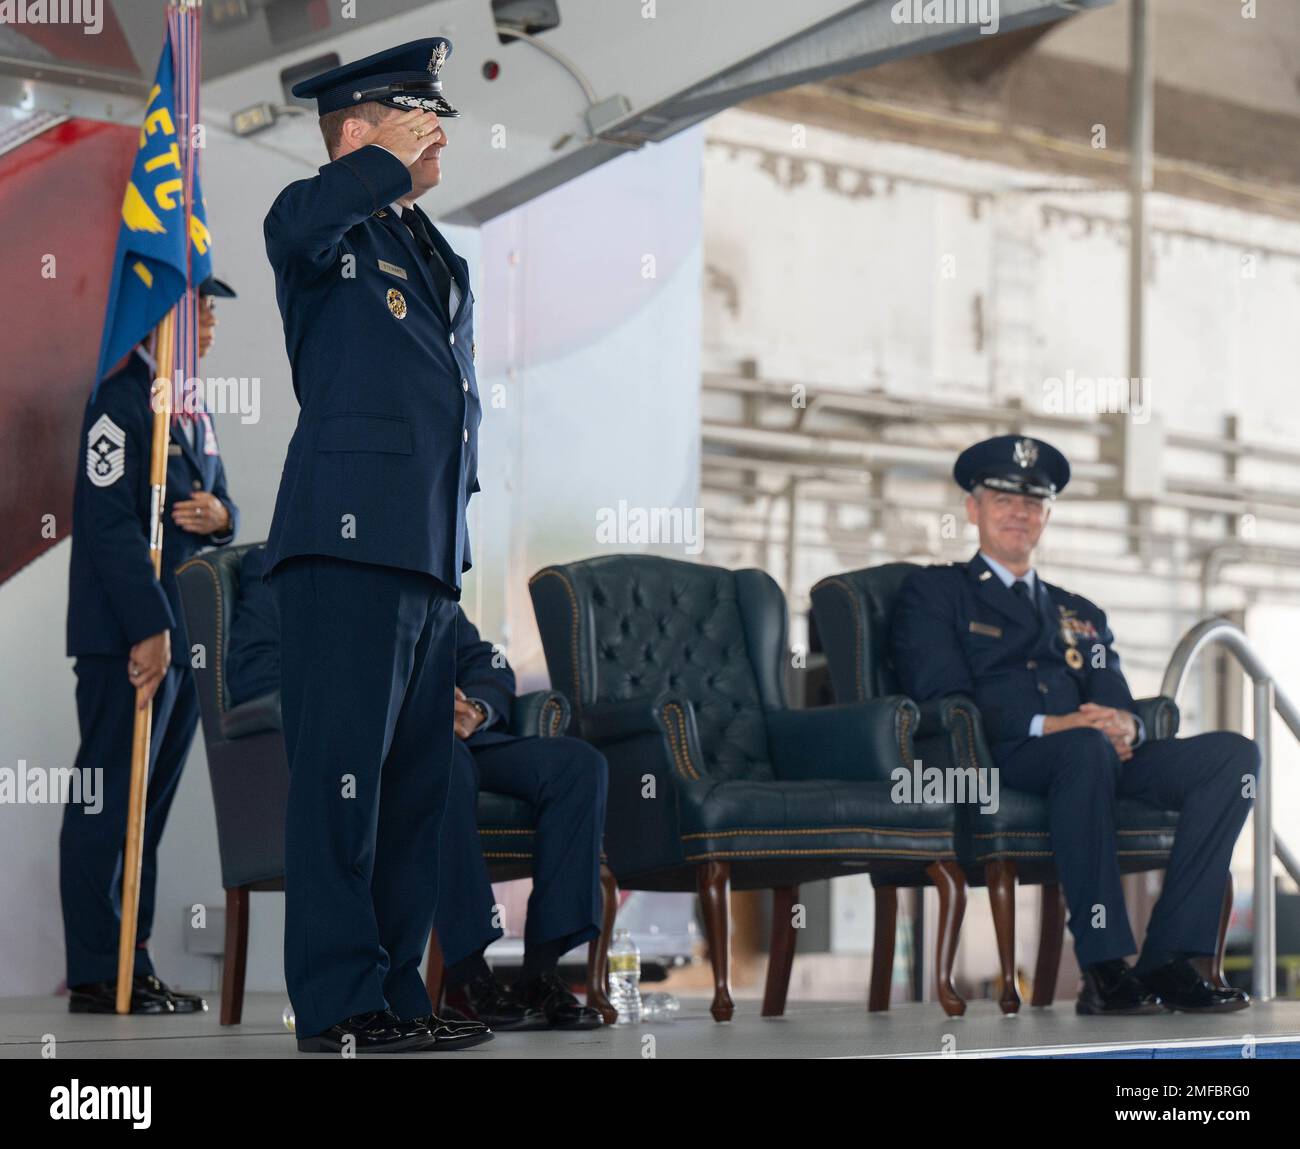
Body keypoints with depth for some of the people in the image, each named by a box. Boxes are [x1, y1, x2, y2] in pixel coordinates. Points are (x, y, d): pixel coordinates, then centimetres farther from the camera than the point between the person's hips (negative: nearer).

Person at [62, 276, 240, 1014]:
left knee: (149, 808, 10)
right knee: (111, 805, -6)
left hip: (186, 637, 9)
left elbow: (219, 503, 23)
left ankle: (132, 964, 14)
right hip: (130, 639, -9)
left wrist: (220, 516, -3)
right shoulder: (123, 399, -9)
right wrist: (149, 630, -20)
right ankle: (99, 975, -4)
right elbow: (110, 523, -15)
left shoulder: (196, 413, 18)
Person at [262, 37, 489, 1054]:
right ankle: (339, 1002, -7)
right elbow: (302, 226, -27)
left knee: (416, 782, 9)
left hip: (429, 555, 9)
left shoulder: (440, 261, 25)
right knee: (342, 776, -9)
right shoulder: (324, 227, -1)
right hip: (349, 546, -9)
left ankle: (397, 993, 14)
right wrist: (392, 162, -11)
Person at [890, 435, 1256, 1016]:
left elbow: (1117, 705, 19)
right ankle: (1104, 969, -38)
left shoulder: (1082, 615, 32)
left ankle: (1169, 961, -28)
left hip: (1094, 756, 6)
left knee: (1234, 753, -19)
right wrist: (1048, 725, -16)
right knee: (1085, 748, -40)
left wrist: (1123, 724, -8)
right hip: (992, 762, -5)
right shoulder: (933, 592, 15)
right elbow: (944, 700, -2)